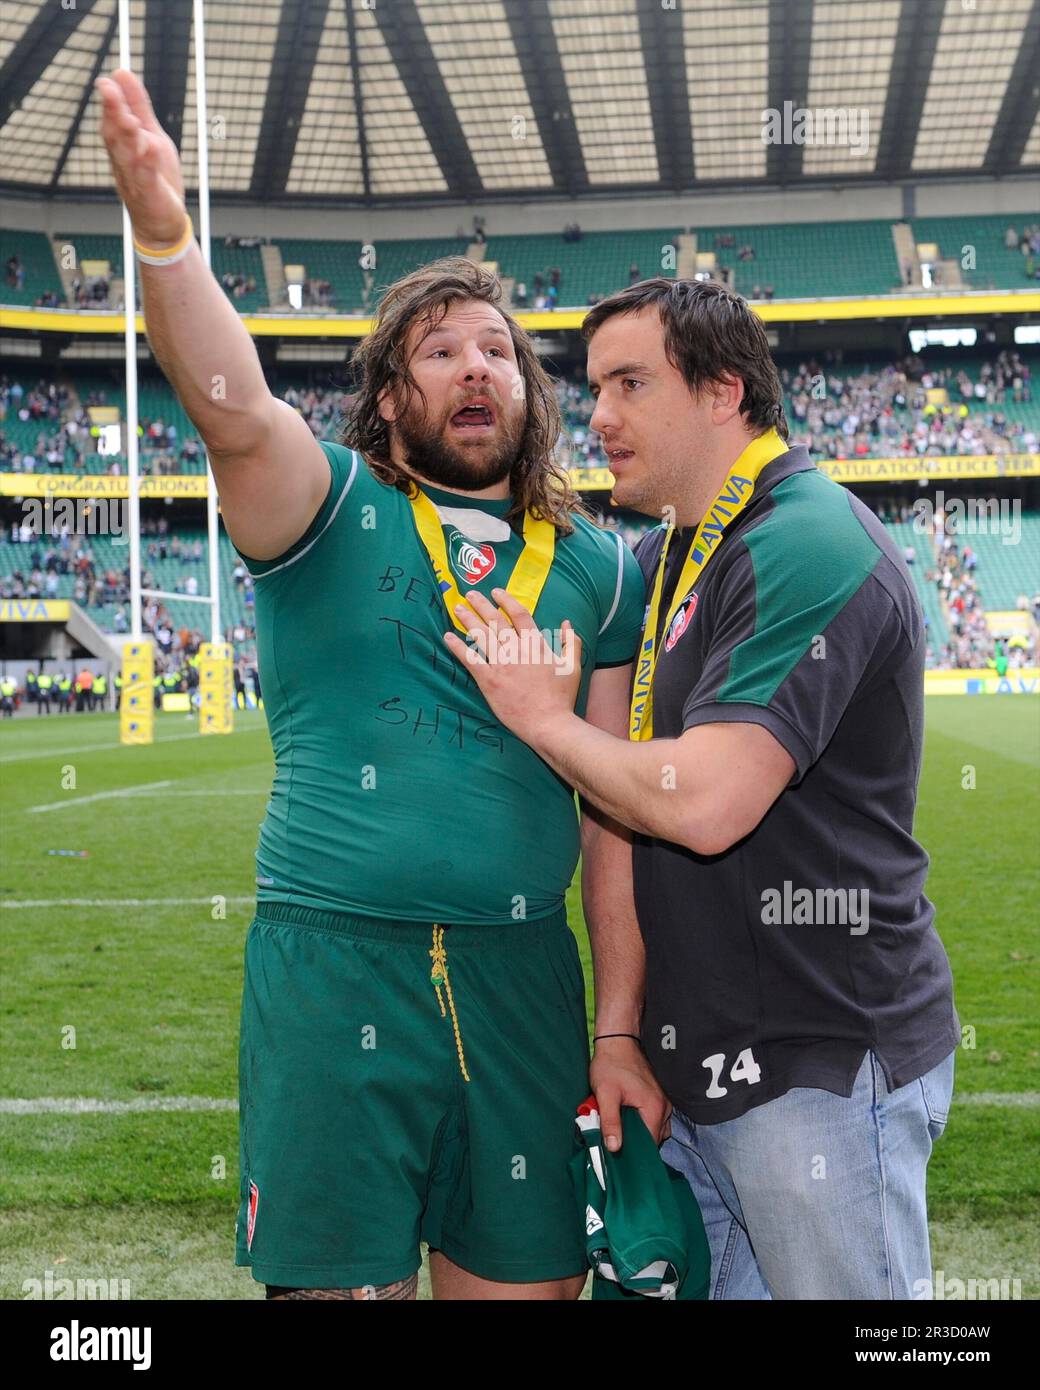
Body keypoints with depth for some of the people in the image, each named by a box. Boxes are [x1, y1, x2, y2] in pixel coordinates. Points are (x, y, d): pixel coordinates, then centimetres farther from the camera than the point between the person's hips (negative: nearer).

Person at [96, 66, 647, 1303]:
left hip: (521, 975, 3)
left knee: (525, 1281, 13)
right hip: (332, 973, -3)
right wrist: (162, 233, -40)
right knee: (340, 1281, 5)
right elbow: (236, 413, -22)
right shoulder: (329, 510, 1)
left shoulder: (599, 570, 9)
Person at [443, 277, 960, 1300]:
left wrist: (542, 718, -11)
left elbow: (702, 804, -28)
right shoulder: (665, 560, 13)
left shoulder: (806, 544, -17)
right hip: (695, 1064, 9)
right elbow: (630, 807, 9)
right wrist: (620, 1028, 3)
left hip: (822, 1068, -9)